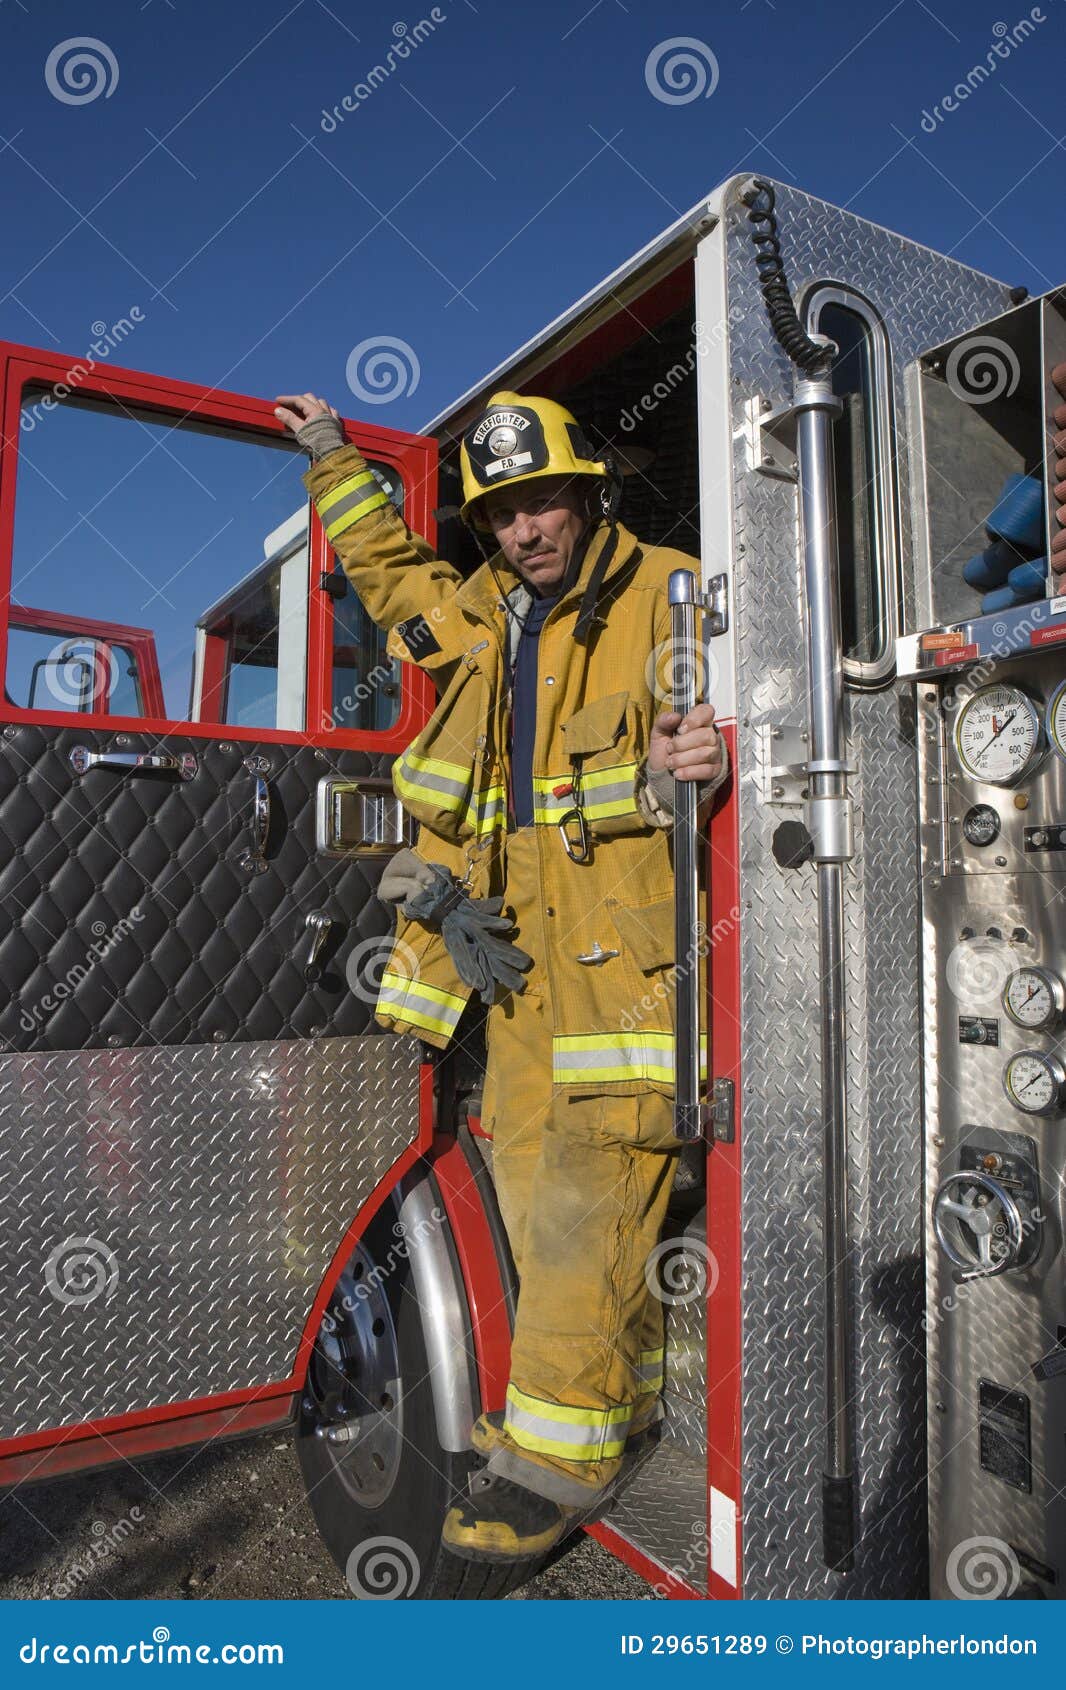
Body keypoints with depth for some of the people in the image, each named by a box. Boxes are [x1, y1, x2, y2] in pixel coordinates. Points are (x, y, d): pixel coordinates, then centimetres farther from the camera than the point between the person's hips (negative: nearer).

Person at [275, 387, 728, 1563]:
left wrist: (680, 770, -33)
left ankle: (561, 1451, 8)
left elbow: (709, 719, -10)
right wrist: (332, 459, 41)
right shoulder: (477, 613, 16)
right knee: (532, 1174, 11)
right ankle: (624, 1391, 29)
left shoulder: (663, 595, -1)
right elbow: (390, 566, 35)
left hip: (627, 943, -6)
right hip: (517, 948, 7)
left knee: (589, 1194, -6)